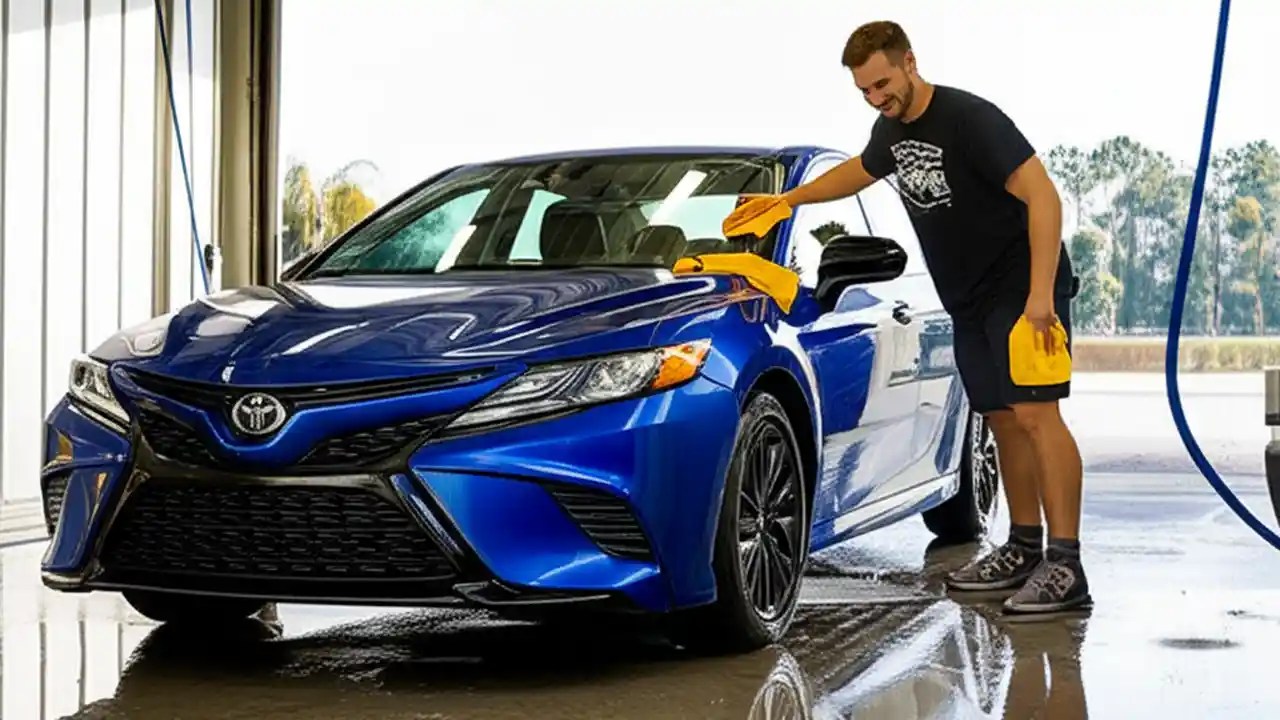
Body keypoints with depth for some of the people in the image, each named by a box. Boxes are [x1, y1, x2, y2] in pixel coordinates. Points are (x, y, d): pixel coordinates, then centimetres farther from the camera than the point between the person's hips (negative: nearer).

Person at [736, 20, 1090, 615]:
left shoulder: (970, 119, -19)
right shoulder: (891, 130, 8)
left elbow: (1043, 197, -24)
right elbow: (860, 171, 32)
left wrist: (1040, 292, -30)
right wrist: (788, 200, 29)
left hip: (1023, 289, -8)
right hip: (968, 300, 8)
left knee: (1034, 413, -16)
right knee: (1002, 419, 10)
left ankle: (1065, 565, -18)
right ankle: (1023, 548, 18)